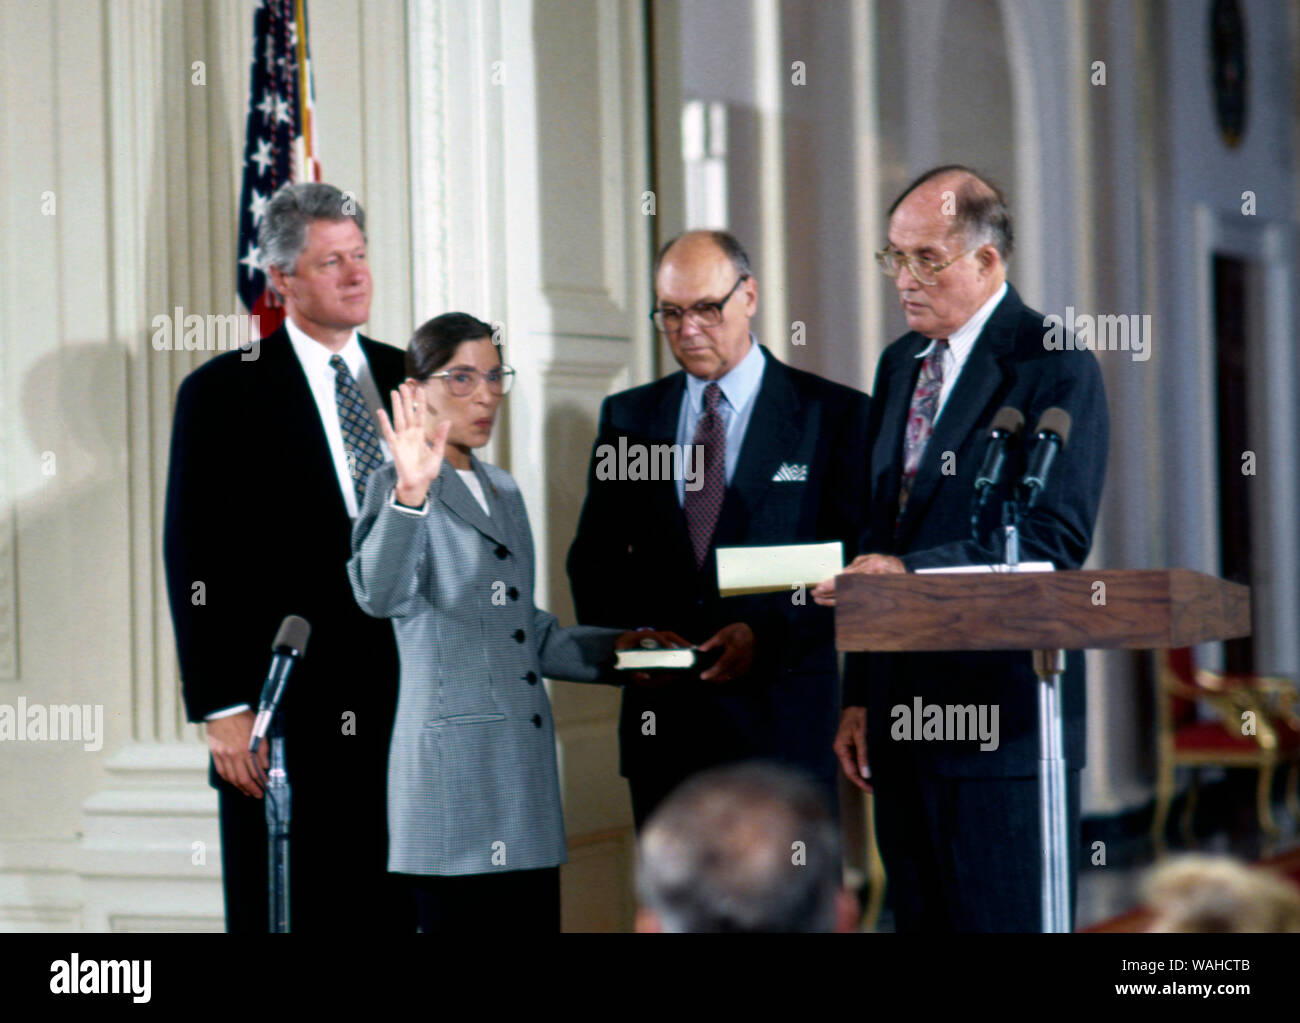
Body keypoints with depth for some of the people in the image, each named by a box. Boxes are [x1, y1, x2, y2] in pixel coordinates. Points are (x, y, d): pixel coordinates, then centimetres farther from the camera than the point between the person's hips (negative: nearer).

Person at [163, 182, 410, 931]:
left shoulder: (410, 381, 13)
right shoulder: (223, 393, 0)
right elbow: (196, 562, -4)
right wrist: (221, 708, -10)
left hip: (410, 704, 4)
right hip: (283, 720, -4)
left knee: (400, 914, 4)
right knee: (283, 916, 0)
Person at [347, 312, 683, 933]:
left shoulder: (502, 492, 20)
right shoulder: (399, 487, -5)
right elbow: (381, 595, -26)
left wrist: (609, 650, 13)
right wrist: (409, 495, -40)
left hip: (525, 766, 8)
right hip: (455, 781, -8)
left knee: (536, 920, 6)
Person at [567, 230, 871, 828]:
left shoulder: (832, 414, 2)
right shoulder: (628, 417, 14)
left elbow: (852, 565, -2)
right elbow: (594, 557, 15)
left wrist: (768, 634, -17)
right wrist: (621, 635, -5)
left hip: (783, 706, -3)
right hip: (662, 710, 3)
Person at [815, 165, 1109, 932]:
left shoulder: (1054, 366, -7)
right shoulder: (900, 365, 17)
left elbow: (1057, 537, -15)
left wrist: (913, 572, -24)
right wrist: (859, 697, 16)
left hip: (1002, 708, -7)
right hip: (903, 713, 7)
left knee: (1005, 921, -5)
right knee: (920, 919, 9)